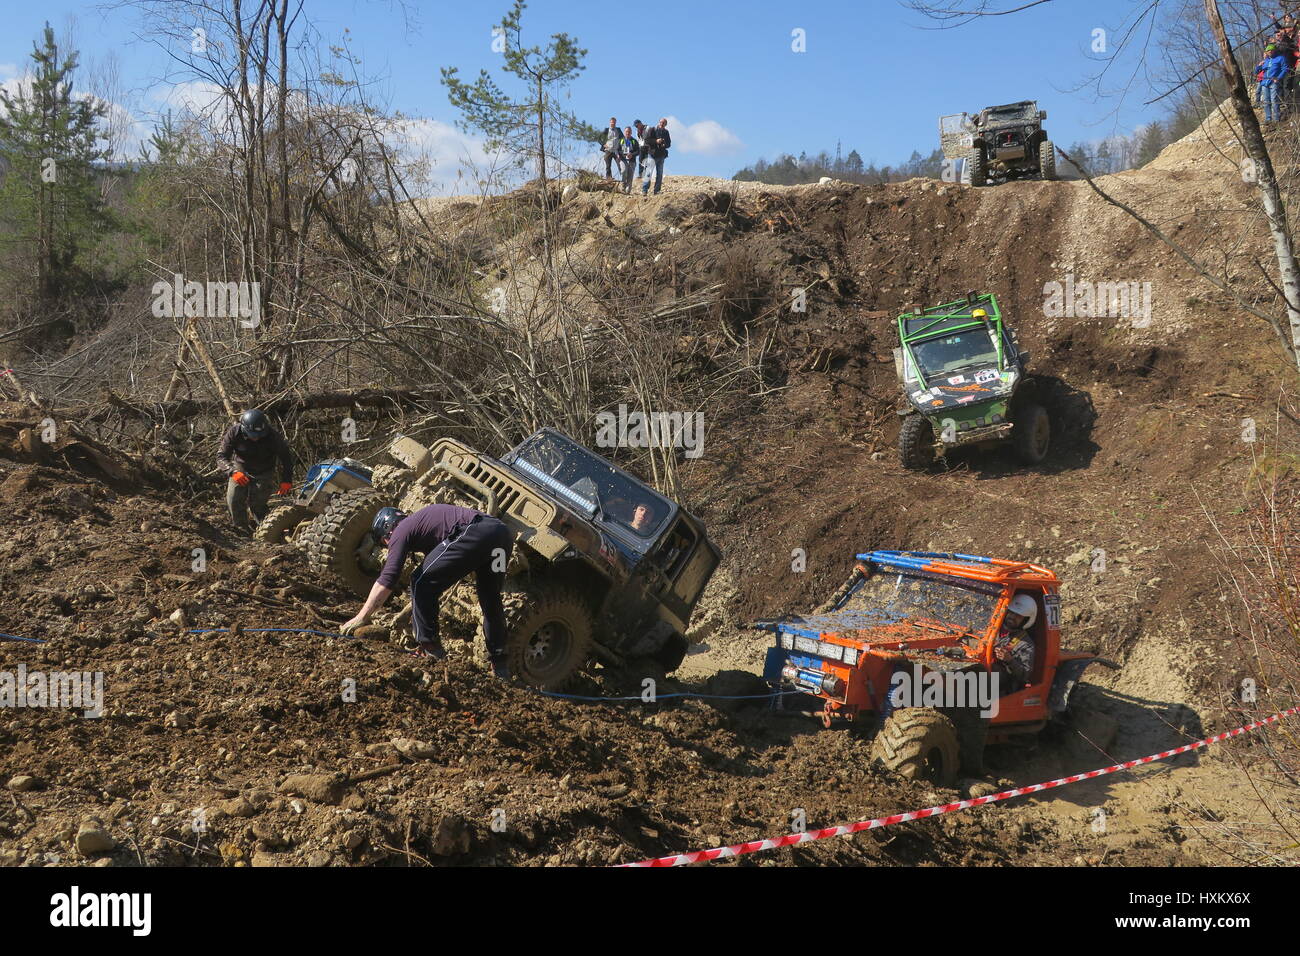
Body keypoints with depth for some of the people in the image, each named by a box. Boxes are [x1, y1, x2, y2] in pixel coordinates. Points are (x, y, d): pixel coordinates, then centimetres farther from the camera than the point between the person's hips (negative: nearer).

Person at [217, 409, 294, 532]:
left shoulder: (272, 436, -28)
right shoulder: (234, 432, -27)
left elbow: (286, 456, -16)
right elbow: (221, 456, -25)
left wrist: (286, 480, -25)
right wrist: (233, 472, -43)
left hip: (264, 473, -1)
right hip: (241, 469, 1)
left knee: (257, 504, -12)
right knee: (233, 501, -11)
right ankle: (242, 529, 12)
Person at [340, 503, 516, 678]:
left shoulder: (401, 531, 12)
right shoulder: (420, 521, 38)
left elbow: (386, 580, 2)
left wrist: (361, 617, 6)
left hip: (474, 533, -9)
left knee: (421, 582, 6)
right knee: (491, 600, 23)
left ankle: (429, 647, 8)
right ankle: (500, 665, 27)